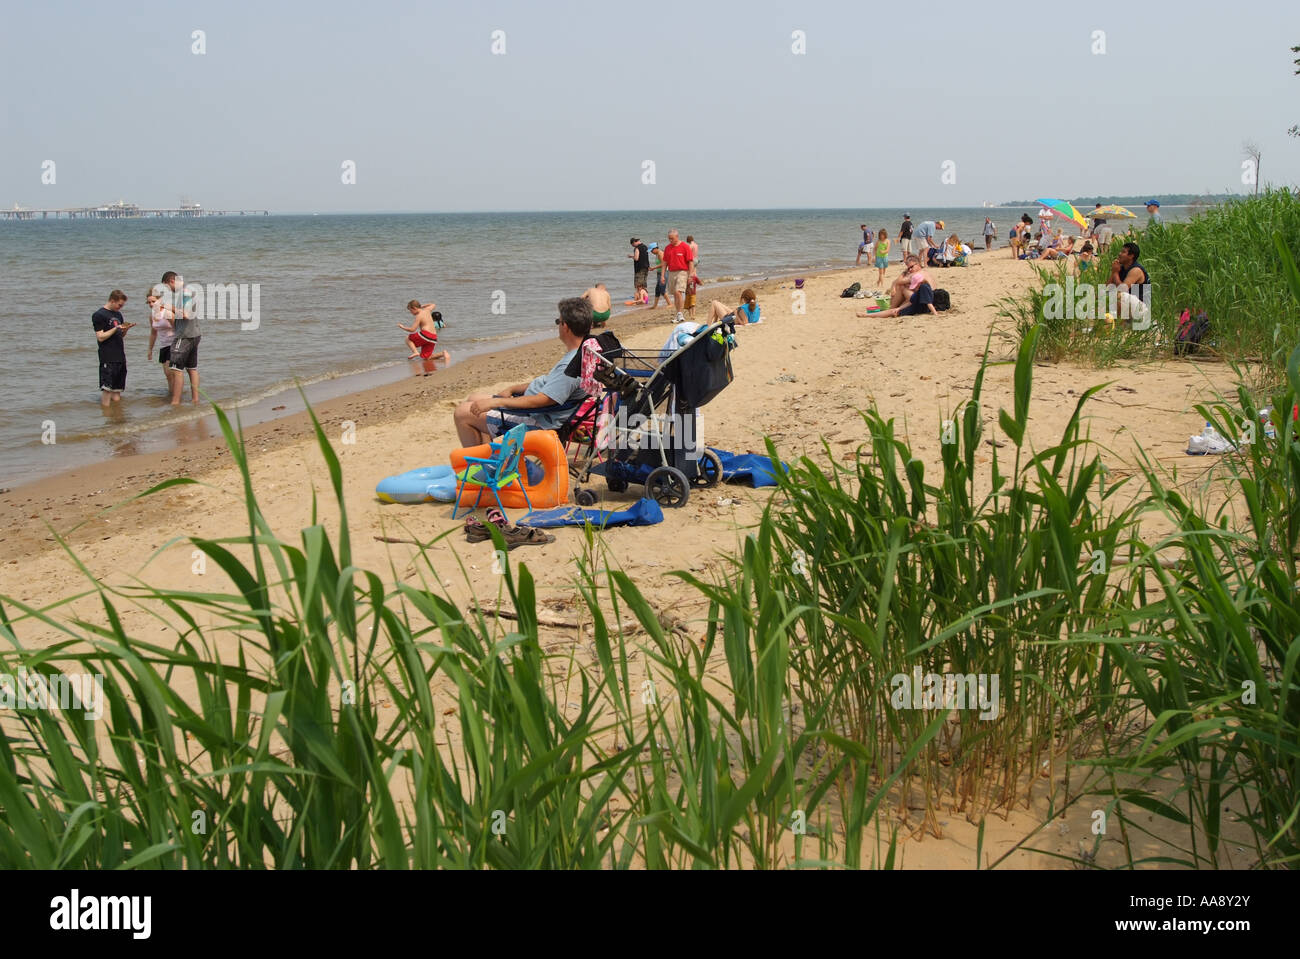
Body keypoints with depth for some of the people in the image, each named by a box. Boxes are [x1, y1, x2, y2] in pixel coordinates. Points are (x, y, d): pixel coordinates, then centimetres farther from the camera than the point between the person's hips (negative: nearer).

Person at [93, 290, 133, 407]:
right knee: (107, 389, -11)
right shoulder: (99, 315, -5)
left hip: (120, 357, 7)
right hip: (108, 359, -7)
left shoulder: (118, 314, 18)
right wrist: (116, 328, -19)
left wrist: (126, 329, 4)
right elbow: (100, 337, -11)